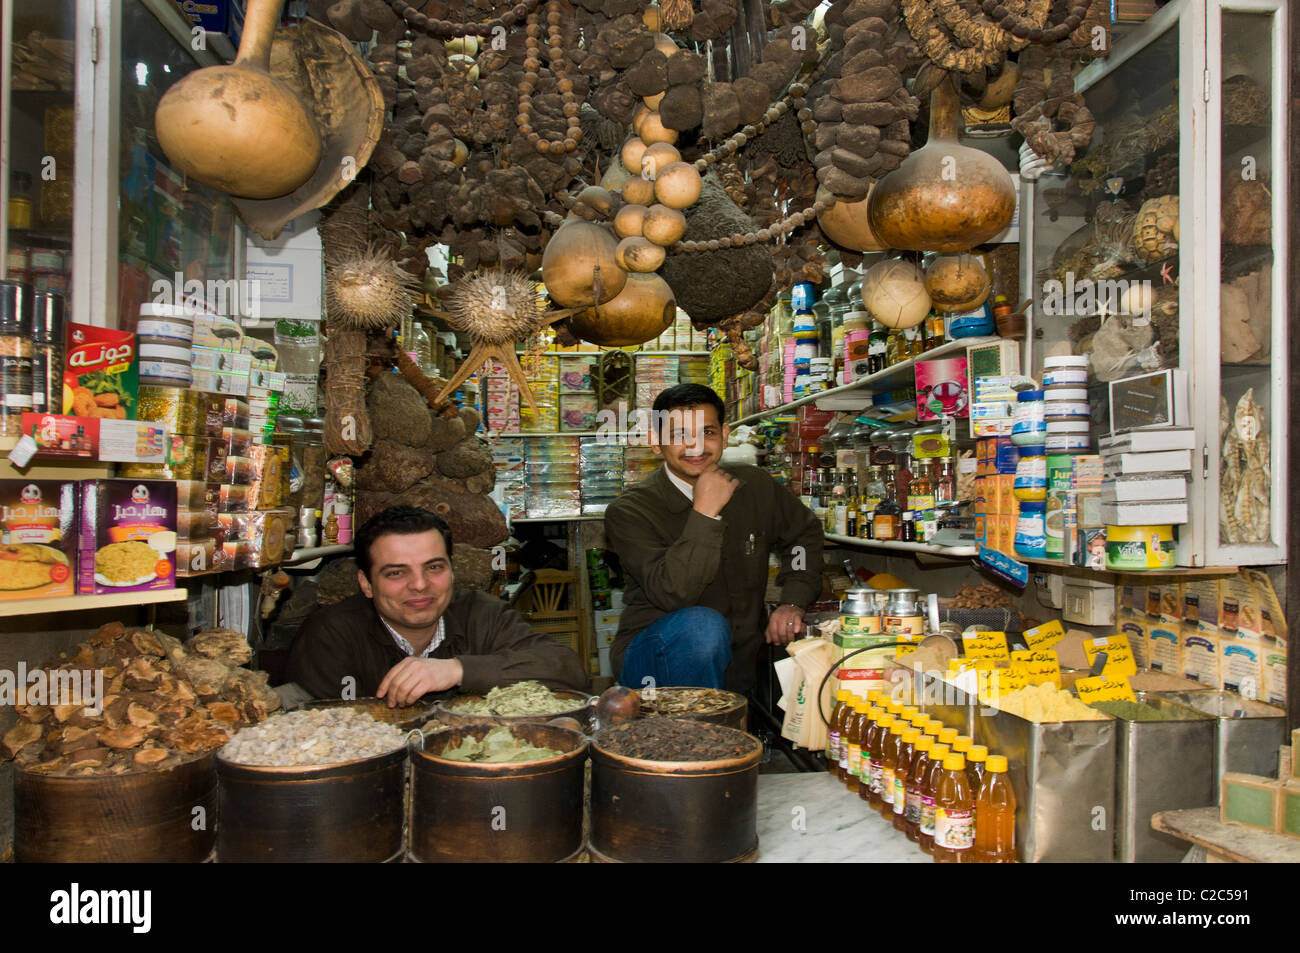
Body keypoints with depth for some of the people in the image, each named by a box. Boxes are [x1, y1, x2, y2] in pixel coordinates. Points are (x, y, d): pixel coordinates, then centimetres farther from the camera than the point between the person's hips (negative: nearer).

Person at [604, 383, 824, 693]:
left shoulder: (755, 487, 2)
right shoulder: (630, 512, -13)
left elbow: (804, 533, 20)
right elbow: (671, 594, -25)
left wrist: (792, 603, 5)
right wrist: (705, 514, -26)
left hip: (737, 663, 6)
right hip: (651, 658, -5)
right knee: (702, 624, -33)